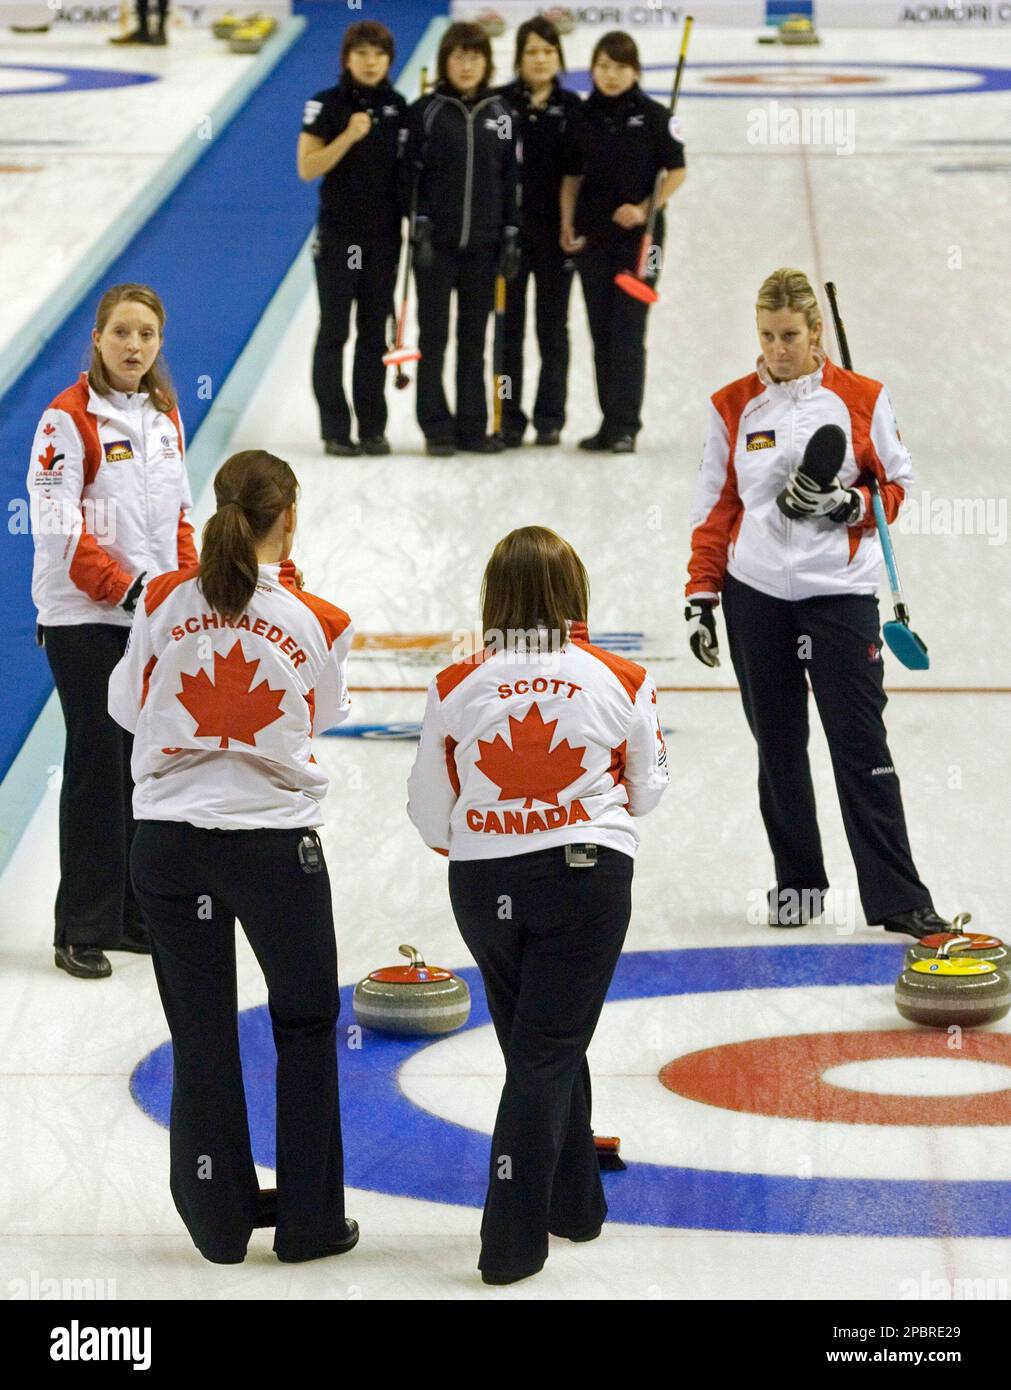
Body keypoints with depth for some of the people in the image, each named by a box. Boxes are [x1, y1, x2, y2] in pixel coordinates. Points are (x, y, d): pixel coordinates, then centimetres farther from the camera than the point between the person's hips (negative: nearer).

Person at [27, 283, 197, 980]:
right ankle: (83, 931, 1)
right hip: (86, 618, -6)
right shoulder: (69, 418, -10)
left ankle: (136, 915, 18)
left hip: (155, 616, 6)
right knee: (98, 765, -5)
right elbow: (56, 523, -15)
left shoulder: (165, 416, 11)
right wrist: (124, 587, -18)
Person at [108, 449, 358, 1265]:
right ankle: (310, 1221, 19)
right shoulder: (316, 621, -10)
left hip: (169, 841, 2)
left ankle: (221, 1218, 20)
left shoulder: (167, 602, -6)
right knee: (306, 1027, 15)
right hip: (276, 844, -2)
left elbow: (129, 704, 6)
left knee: (200, 1035, 12)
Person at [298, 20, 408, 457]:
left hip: (383, 236, 4)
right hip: (338, 235, -4)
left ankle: (372, 428, 12)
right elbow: (307, 167, -11)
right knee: (334, 331, -1)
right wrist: (349, 135, -21)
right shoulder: (327, 105, -6)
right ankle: (335, 430, 3)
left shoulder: (397, 108, 6)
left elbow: (405, 168, 13)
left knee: (374, 332, 7)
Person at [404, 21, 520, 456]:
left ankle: (472, 427, 12)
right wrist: (419, 227, -11)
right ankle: (436, 428, 6)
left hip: (482, 244, 3)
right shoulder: (426, 110, -2)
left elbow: (510, 178, 9)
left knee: (474, 339, 8)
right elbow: (410, 172, -4)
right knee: (433, 337, 1)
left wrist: (511, 237, 5)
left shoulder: (499, 113, 7)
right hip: (436, 242, -3)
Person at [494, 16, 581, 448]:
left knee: (553, 328, 7)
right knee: (509, 327, 4)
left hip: (555, 232, 1)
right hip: (508, 230, -1)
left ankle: (550, 418, 14)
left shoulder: (571, 107, 3)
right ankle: (509, 418, 10)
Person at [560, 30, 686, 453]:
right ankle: (612, 423, 16)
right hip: (593, 236, 4)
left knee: (628, 331, -7)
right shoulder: (582, 118, 4)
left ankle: (624, 426, -4)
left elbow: (676, 171, -2)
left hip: (638, 236, -4)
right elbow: (572, 176, 12)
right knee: (602, 331, 8)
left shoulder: (653, 115, -6)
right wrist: (568, 224, 1)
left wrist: (645, 209, -14)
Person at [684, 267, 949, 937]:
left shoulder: (863, 399, -1)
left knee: (861, 743, -7)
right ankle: (798, 882, 21)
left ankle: (896, 898, -7)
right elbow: (715, 510, 8)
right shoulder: (732, 407, 4)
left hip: (840, 592, -2)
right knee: (778, 747, 8)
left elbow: (896, 486, 4)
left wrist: (847, 503, -16)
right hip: (755, 595, 2)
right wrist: (700, 597, 3)